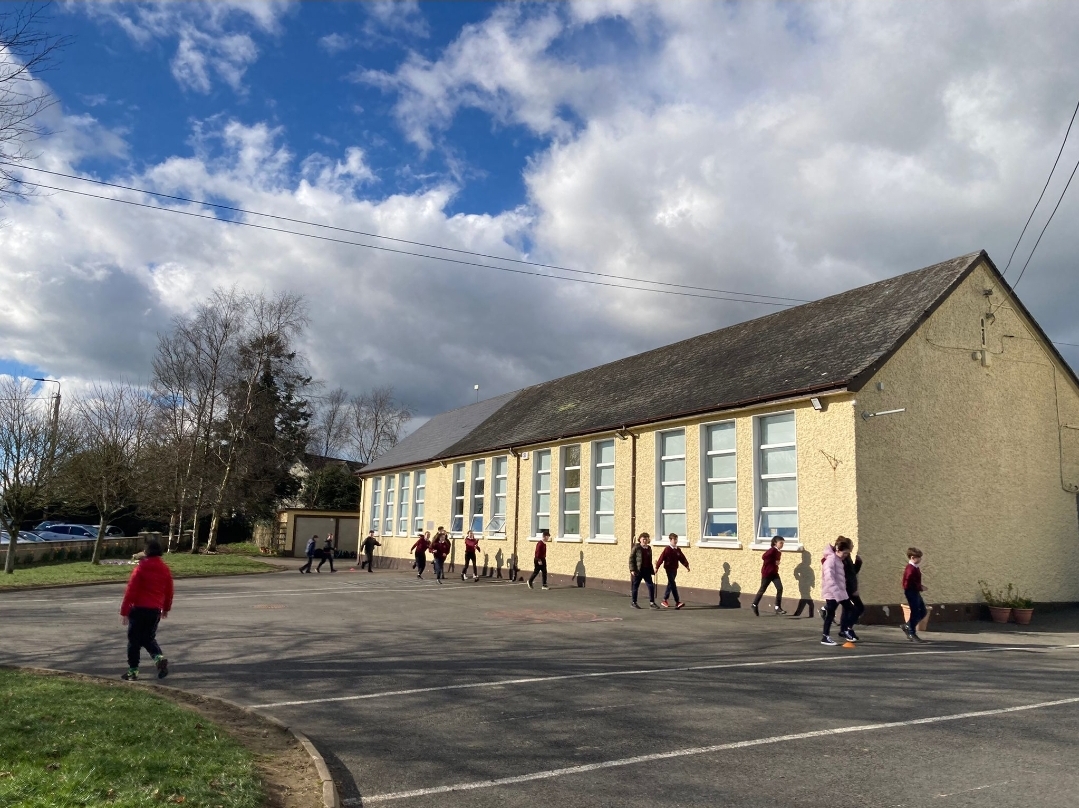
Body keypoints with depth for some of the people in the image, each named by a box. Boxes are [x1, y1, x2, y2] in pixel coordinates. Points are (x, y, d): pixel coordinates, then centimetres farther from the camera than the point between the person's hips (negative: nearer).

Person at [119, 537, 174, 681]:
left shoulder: (140, 568, -9)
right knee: (149, 638, 18)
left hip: (139, 609, -4)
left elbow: (130, 591, -11)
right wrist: (166, 609, 26)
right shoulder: (165, 570, 6)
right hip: (155, 610, 4)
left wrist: (124, 611, -7)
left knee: (134, 640, 8)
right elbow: (169, 592, 13)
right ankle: (159, 658, -6)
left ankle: (133, 670, 10)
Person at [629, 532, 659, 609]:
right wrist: (632, 569, -14)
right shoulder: (636, 548, -6)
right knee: (635, 586, 5)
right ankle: (633, 602, 17)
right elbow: (631, 559, -8)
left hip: (646, 570, 5)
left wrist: (651, 570, 14)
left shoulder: (649, 548, 10)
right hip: (638, 570, -5)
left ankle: (652, 602, 7)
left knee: (651, 586, -1)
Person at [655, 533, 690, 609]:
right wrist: (657, 567, -13)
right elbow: (661, 558, -12)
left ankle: (665, 600, 27)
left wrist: (687, 565, 0)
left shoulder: (678, 550, 9)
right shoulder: (667, 549, -11)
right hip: (669, 569, -7)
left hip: (675, 569, 7)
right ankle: (677, 602, -15)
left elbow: (682, 558, 11)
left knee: (670, 584, 14)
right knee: (673, 585, -11)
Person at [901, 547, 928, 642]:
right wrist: (920, 588, -19)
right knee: (915, 612, -4)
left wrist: (920, 587, 6)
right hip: (911, 592, -10)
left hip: (915, 592, 10)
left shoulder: (916, 568, 12)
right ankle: (912, 634, 5)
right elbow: (909, 583, -25)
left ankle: (907, 626, 23)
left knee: (923, 612, 14)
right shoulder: (910, 569, -20)